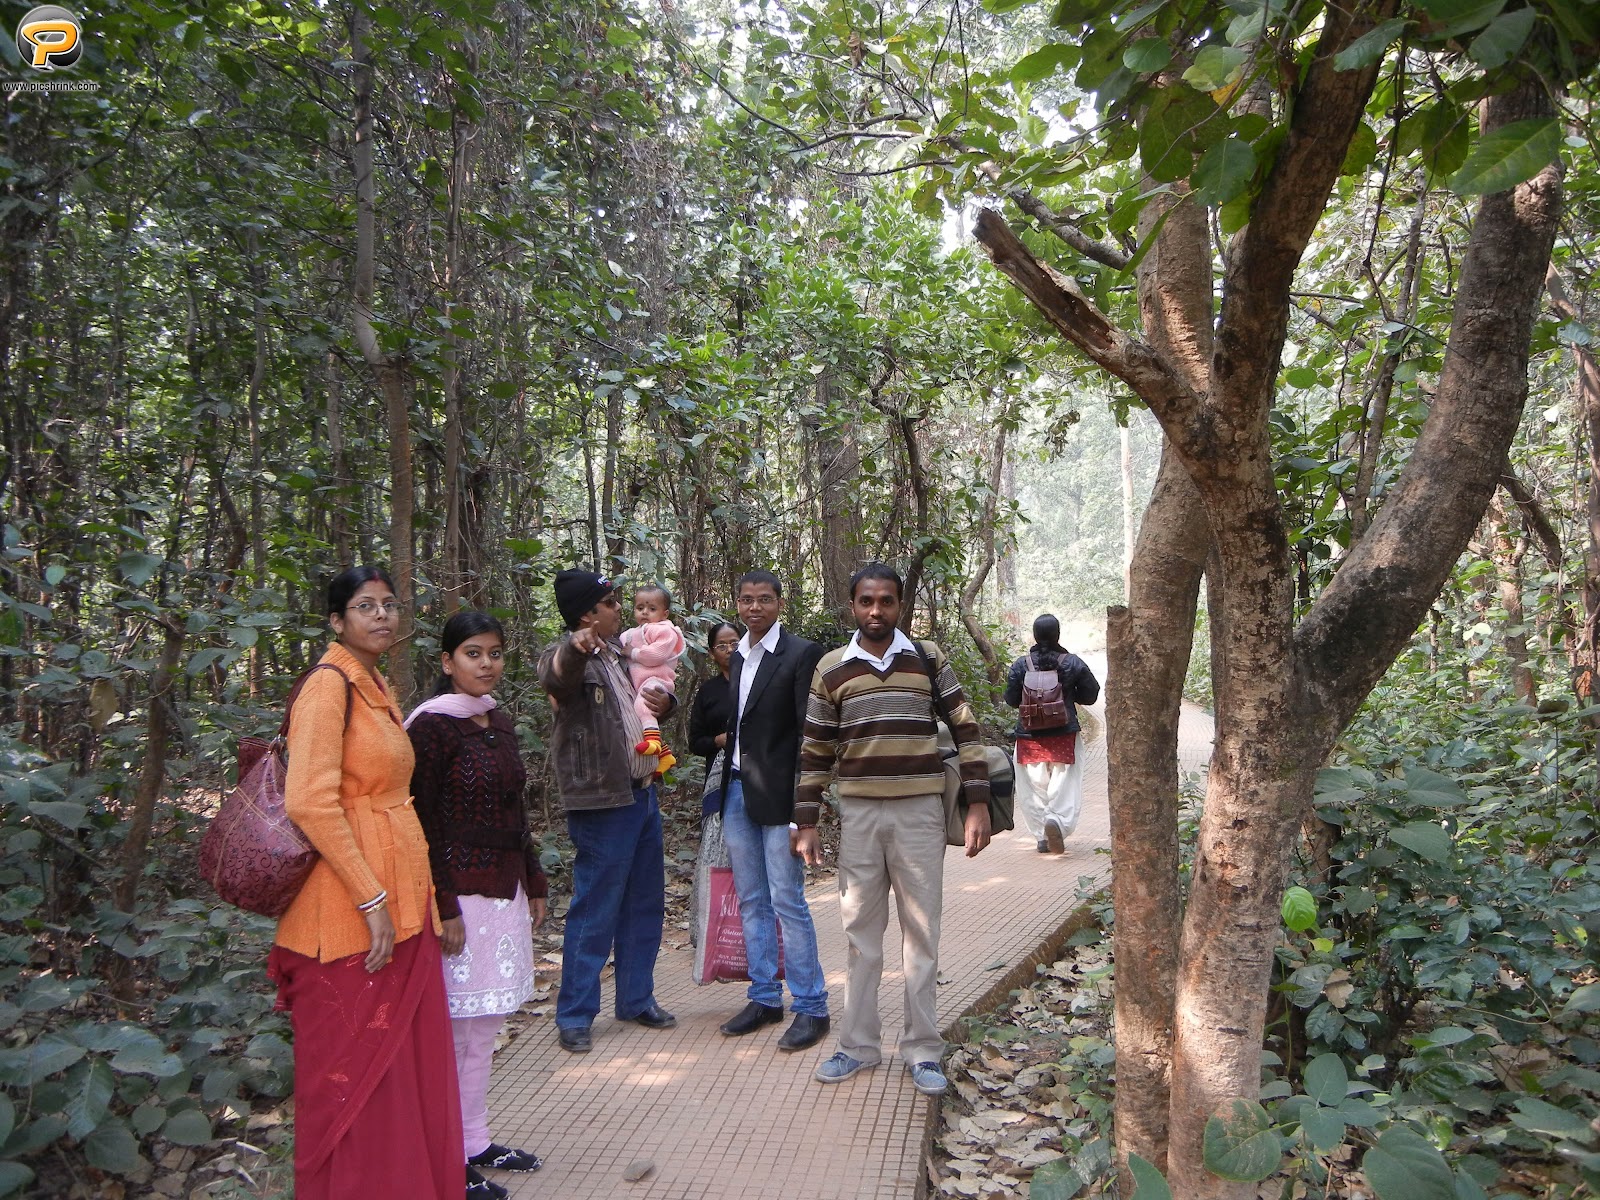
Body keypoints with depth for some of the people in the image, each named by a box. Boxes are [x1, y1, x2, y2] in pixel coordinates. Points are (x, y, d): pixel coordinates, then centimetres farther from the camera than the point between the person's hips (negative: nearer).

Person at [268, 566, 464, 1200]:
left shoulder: (378, 688, 15)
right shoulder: (329, 683, -13)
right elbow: (311, 802, -22)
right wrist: (371, 898, -21)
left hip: (398, 901, 9)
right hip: (353, 912, -9)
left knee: (406, 1061, 16)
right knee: (355, 1072, 3)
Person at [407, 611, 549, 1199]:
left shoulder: (499, 721, 11)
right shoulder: (432, 725, -12)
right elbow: (423, 824, -14)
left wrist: (534, 883, 17)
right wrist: (444, 908, -16)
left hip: (505, 891, 7)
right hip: (461, 892, -7)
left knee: (485, 1024, 14)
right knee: (459, 1029, 0)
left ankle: (476, 1141, 27)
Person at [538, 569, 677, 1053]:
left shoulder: (620, 653, 15)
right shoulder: (569, 657, -11)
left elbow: (650, 694, 28)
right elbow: (556, 679, -36)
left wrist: (665, 700, 4)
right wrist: (573, 650, -59)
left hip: (642, 793, 9)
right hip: (602, 800, -8)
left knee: (645, 903, 15)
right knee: (596, 908, -3)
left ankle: (637, 999, 27)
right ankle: (574, 1015, 10)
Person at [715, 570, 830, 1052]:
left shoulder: (801, 653, -9)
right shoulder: (736, 657, 13)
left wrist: (805, 806, -17)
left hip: (777, 795, -7)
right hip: (736, 792, 7)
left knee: (788, 902, -2)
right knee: (751, 902, 14)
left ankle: (811, 1006, 10)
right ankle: (764, 998, 26)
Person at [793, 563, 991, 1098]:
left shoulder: (929, 659, 2)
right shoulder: (831, 669, 4)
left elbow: (965, 729, 4)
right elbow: (815, 752, 8)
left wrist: (978, 802, -3)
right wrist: (806, 823, 5)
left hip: (919, 811, -1)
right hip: (859, 813, 1)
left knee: (921, 932, 5)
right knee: (860, 932, 9)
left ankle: (922, 1049, 17)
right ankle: (859, 1044, 22)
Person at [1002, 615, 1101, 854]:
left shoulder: (1020, 665, -4)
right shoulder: (1073, 663, -4)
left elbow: (1011, 699, 0)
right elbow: (1090, 695, 1)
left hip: (1029, 736, 1)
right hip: (1064, 735, -1)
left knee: (1033, 786, 10)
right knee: (1065, 785, 3)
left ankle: (1042, 836, 10)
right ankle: (1058, 821, -22)